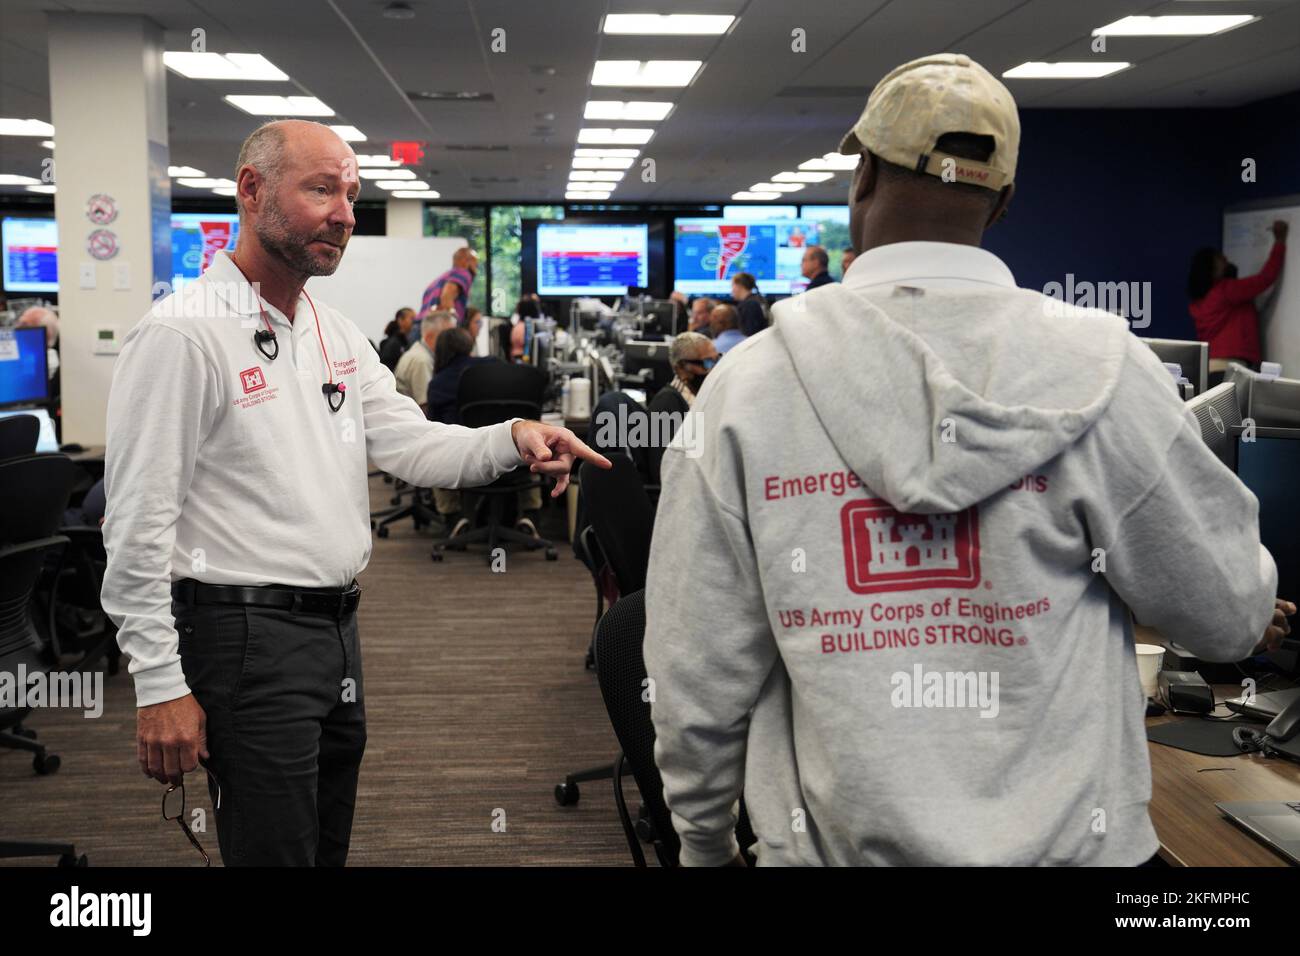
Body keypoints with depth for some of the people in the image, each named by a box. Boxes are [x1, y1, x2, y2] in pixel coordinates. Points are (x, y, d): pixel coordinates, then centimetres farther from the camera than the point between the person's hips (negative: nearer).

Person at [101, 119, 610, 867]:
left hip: (338, 629, 8)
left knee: (329, 843, 20)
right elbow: (139, 527, -16)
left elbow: (411, 445, 7)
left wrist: (513, 439, -13)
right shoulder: (183, 333, -15)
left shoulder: (338, 334, 10)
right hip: (249, 634, -8)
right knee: (276, 848, 1)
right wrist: (160, 686, -17)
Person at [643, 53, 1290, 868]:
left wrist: (703, 842, 10)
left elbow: (698, 674, -7)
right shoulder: (1100, 371, -14)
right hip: (1062, 837, 0)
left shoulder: (747, 385, -11)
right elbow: (1226, 609, -3)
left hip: (833, 838, 1)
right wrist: (1256, 613, 22)